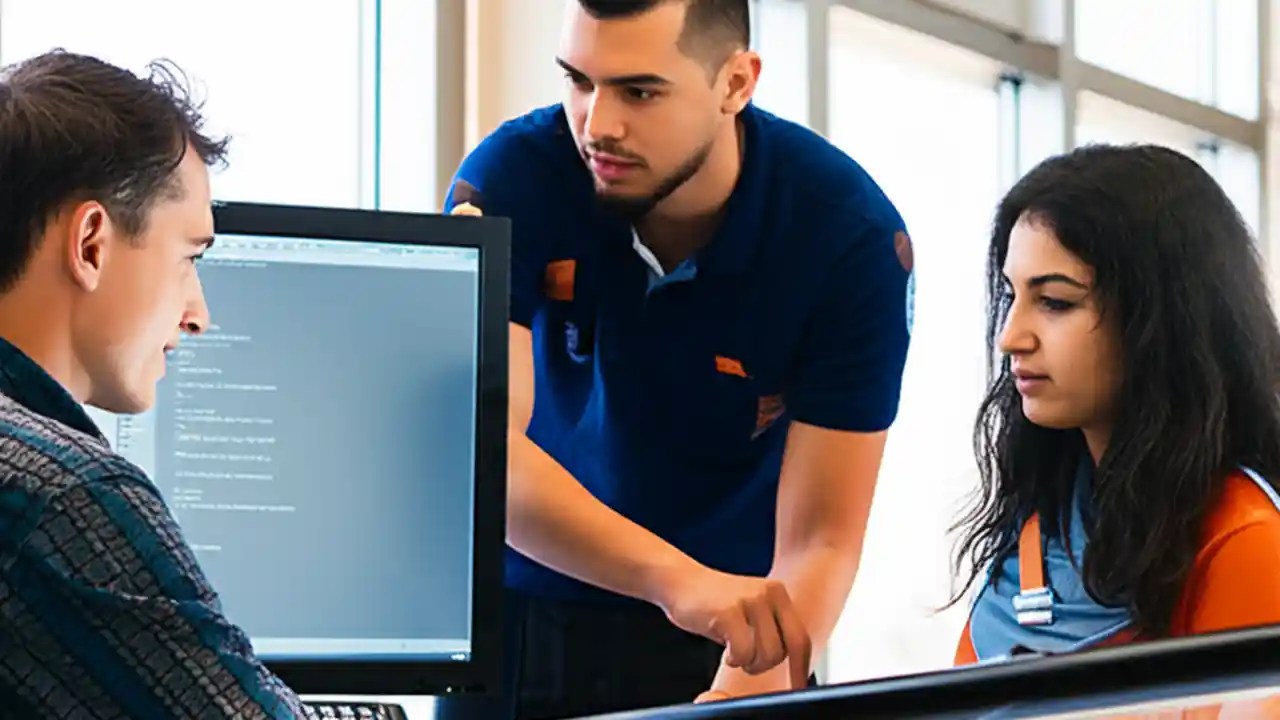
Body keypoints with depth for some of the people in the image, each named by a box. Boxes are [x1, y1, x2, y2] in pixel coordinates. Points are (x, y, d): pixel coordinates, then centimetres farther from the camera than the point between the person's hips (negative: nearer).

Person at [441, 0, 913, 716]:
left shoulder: (852, 234, -18)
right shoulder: (511, 179, -18)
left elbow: (819, 541, -18)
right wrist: (676, 576, -43)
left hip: (733, 637, -1)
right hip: (526, 621, 1)